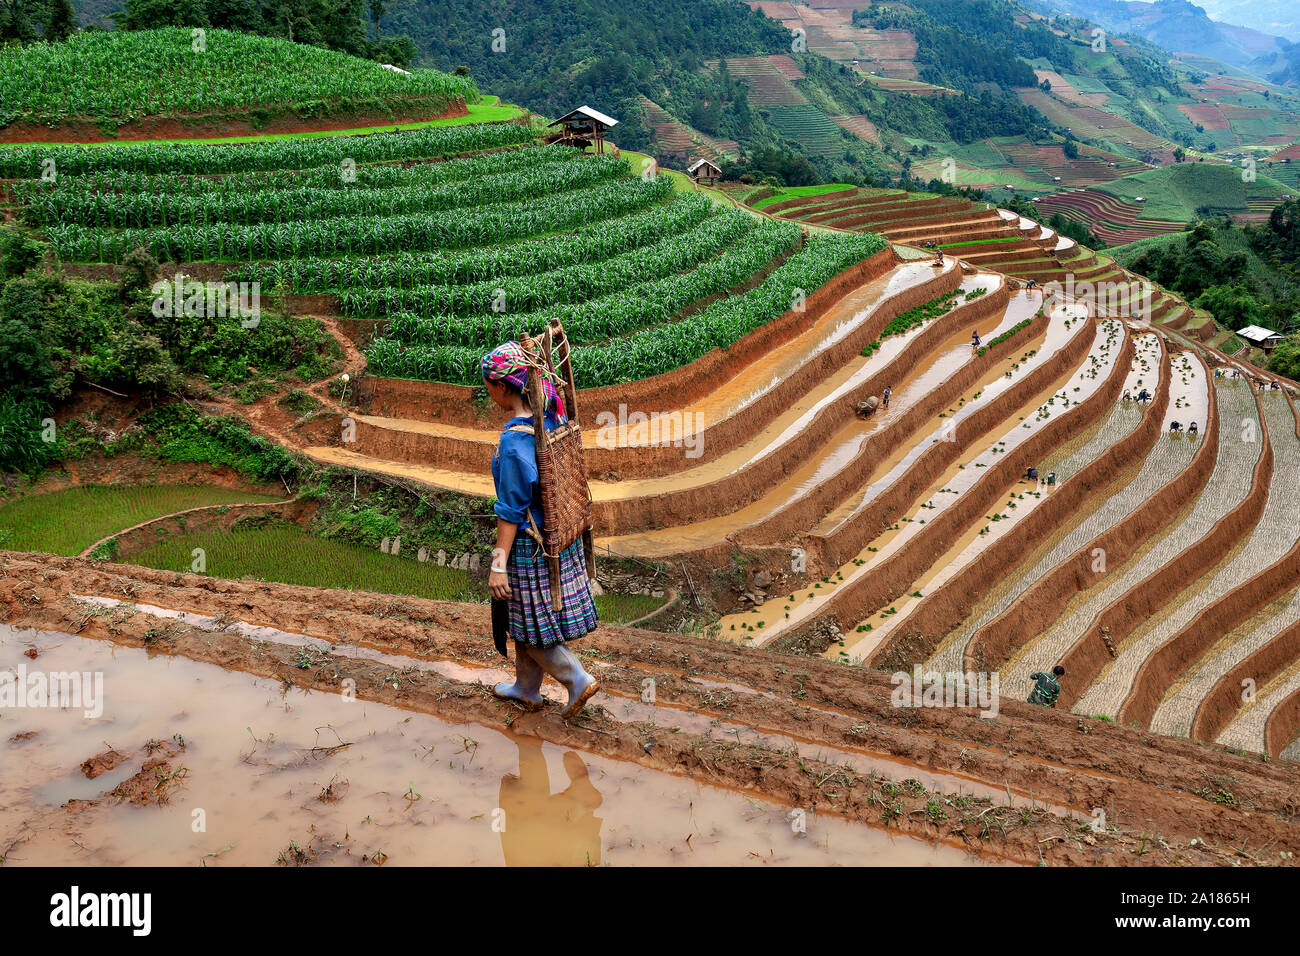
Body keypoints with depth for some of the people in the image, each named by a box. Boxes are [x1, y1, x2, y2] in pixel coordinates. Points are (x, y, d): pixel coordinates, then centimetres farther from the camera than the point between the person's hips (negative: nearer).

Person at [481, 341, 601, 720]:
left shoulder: (514, 440, -24)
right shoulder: (550, 420, -1)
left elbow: (511, 508, -22)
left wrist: (498, 564, -16)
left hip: (531, 547, -8)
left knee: (532, 625, 10)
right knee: (525, 622, 22)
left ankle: (578, 680, 13)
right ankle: (526, 689, 35)